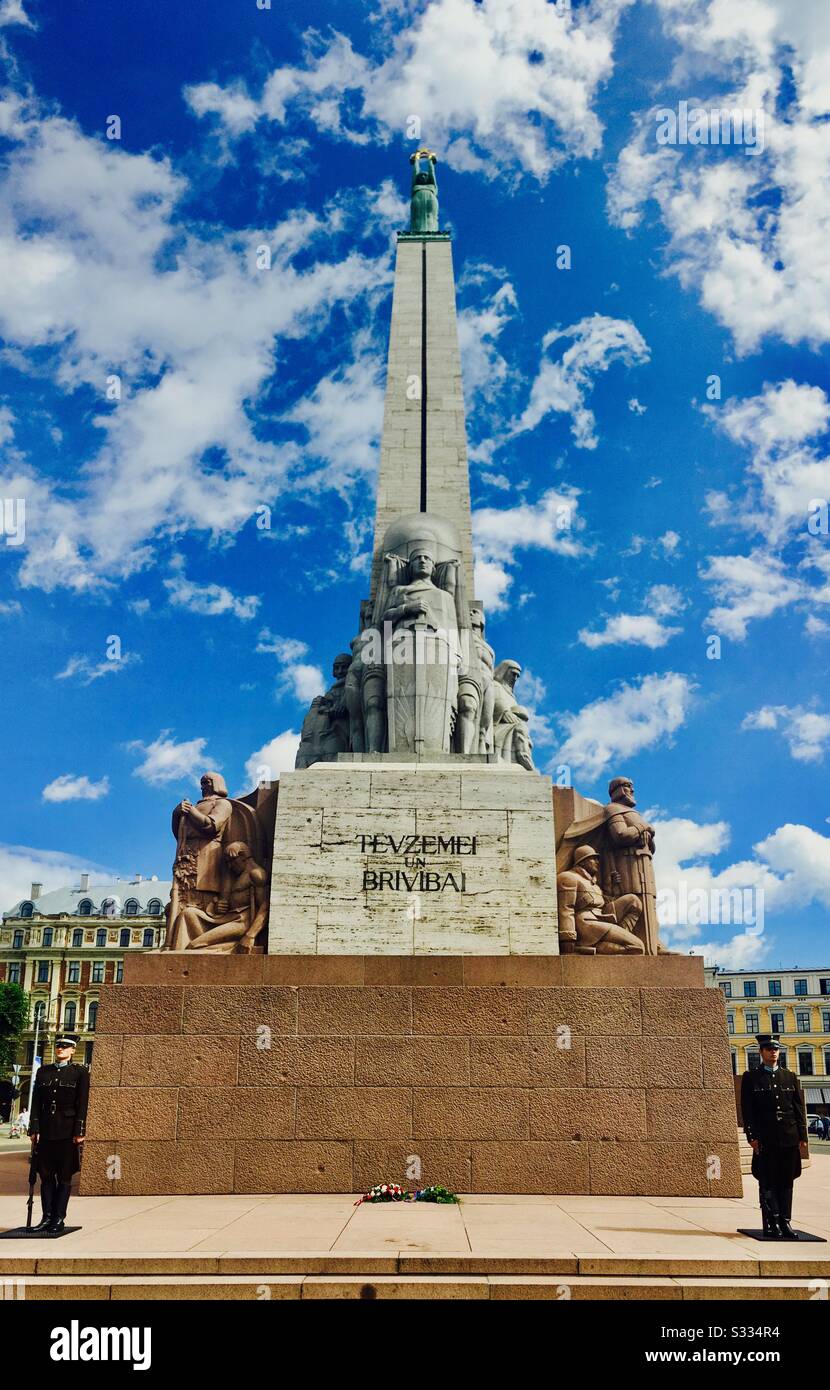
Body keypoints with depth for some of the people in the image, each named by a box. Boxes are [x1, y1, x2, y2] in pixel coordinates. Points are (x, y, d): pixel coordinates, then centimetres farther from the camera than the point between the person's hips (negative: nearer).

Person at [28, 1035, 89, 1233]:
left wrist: (79, 1132, -9)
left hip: (67, 1132, -3)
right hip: (45, 1131, 3)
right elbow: (36, 1103, 8)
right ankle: (47, 1217, 16)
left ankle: (59, 1219, 10)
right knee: (46, 1176, 7)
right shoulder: (43, 1072, 10)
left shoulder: (80, 1072, -1)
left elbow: (82, 1105, -4)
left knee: (64, 1177, 3)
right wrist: (34, 1129, 0)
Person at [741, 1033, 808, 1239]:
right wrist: (752, 1137, -8)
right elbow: (747, 1110, -1)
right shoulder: (751, 1077, 3)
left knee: (786, 1182, 6)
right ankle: (772, 1225, 3)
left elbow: (799, 1109, 11)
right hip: (765, 1139, -3)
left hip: (789, 1138, 3)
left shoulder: (790, 1077, 13)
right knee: (768, 1183, -1)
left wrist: (802, 1137, 4)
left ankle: (785, 1223, 13)